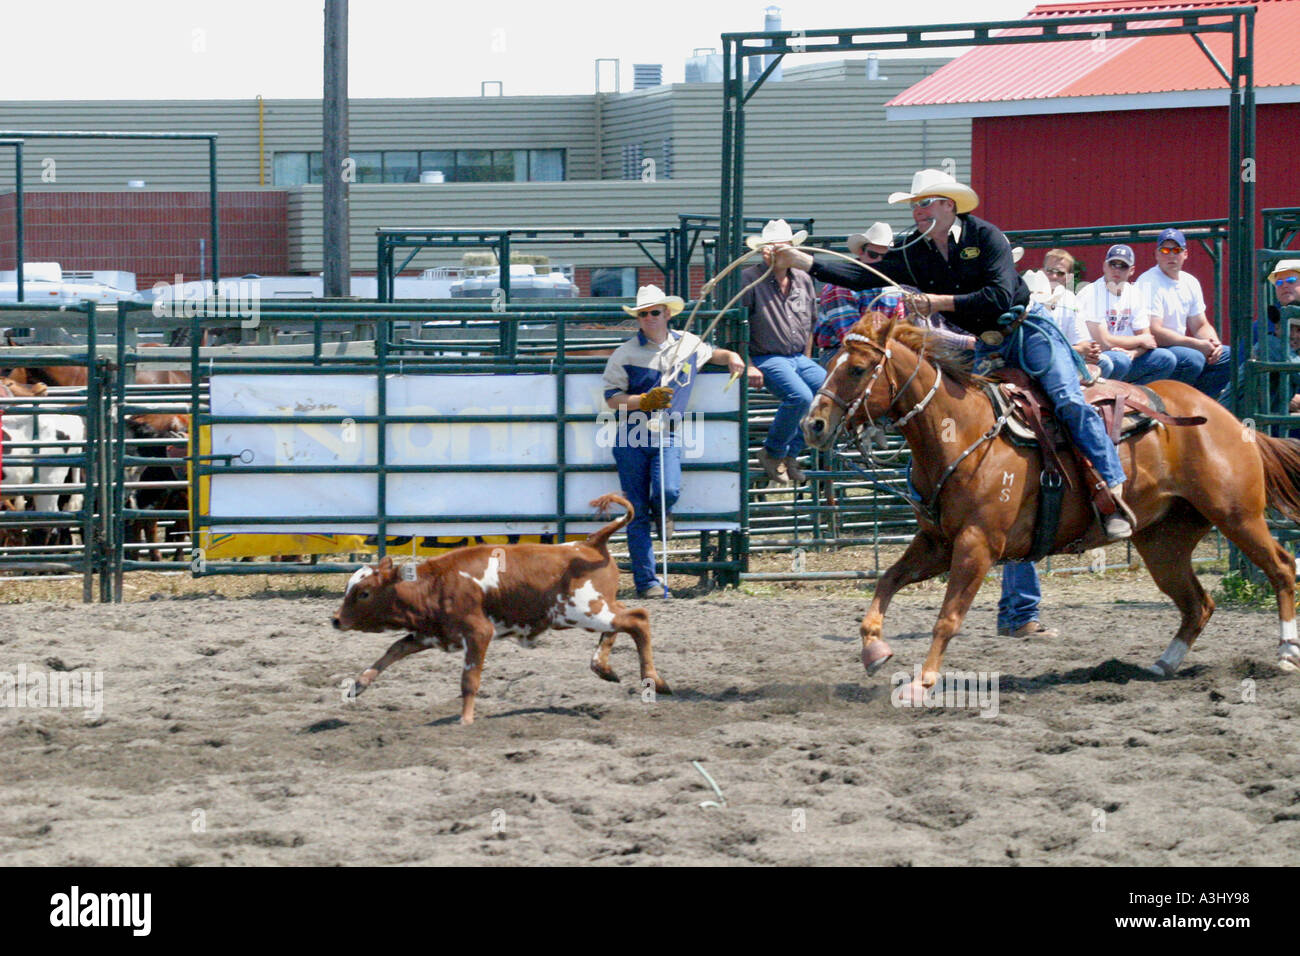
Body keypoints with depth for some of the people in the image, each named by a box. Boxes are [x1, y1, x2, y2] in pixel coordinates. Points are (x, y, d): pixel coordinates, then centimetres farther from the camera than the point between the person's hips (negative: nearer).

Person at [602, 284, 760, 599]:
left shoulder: (686, 344, 7)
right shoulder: (626, 354, -1)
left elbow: (716, 353, 28)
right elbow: (611, 397, -2)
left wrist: (735, 360, 8)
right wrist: (644, 402, -17)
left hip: (667, 436, 1)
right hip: (632, 437, -1)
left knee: (668, 491, -24)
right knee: (637, 513, -2)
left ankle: (662, 513, 16)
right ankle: (646, 581, 5)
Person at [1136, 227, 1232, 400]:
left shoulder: (1190, 282, 13)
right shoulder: (1149, 282, -14)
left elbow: (1201, 325, 17)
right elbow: (1154, 333, -22)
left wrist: (1213, 344, -7)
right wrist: (1198, 345, -22)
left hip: (1179, 347, 9)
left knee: (1229, 356, 1)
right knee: (1193, 359, -33)